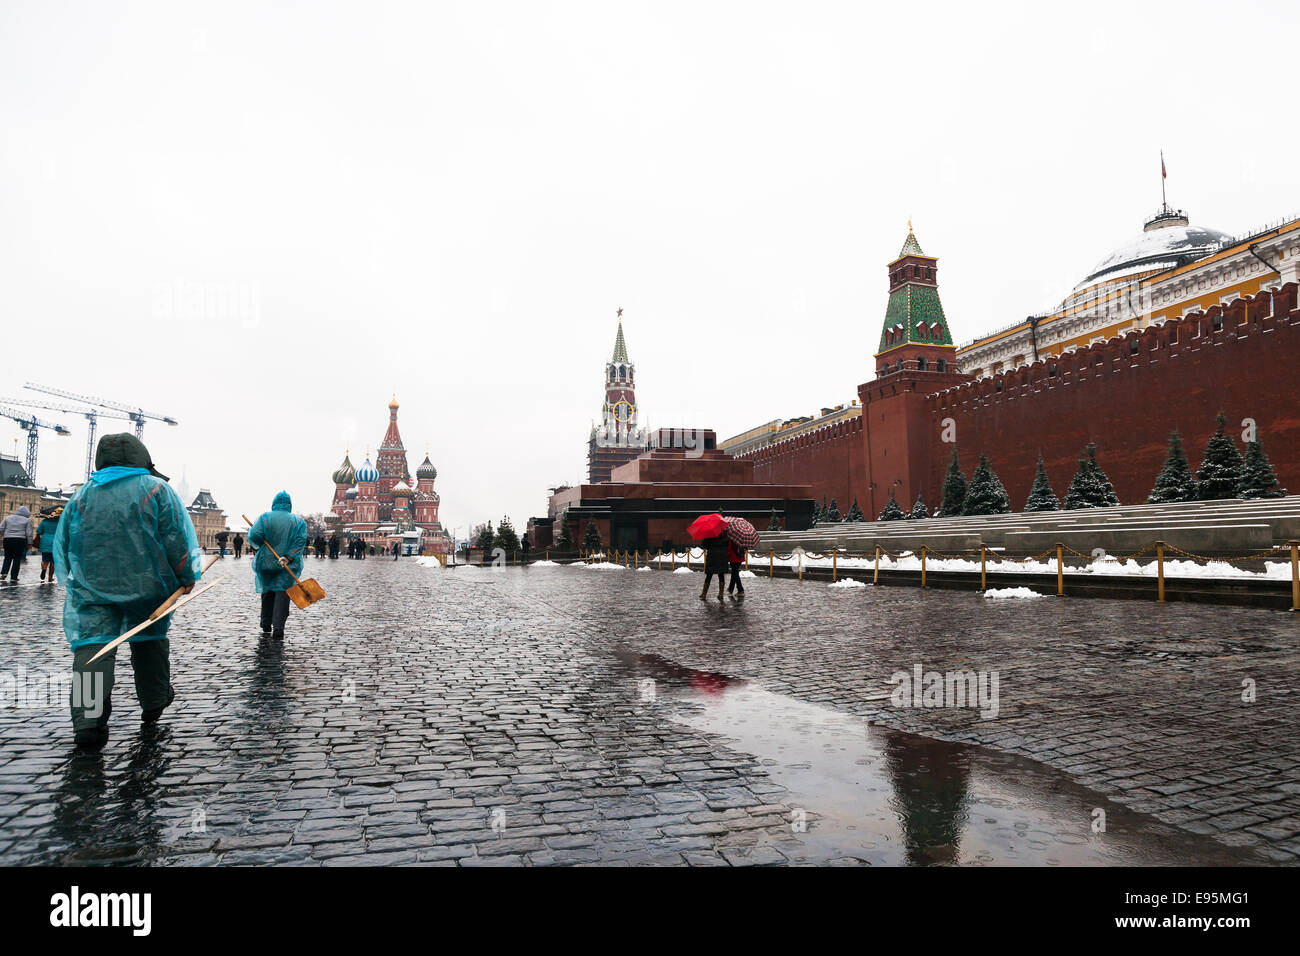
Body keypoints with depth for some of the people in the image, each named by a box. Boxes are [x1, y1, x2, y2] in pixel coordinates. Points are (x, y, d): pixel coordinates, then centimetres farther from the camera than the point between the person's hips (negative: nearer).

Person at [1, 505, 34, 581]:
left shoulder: (8, 518, 9)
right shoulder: (27, 520, 0)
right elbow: (29, 533, -3)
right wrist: (29, 543, 3)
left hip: (7, 539, 3)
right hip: (20, 540, -3)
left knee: (8, 557, 17)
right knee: (17, 558, 3)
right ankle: (13, 577, 2)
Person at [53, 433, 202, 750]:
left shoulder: (81, 495, 9)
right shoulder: (156, 489, -2)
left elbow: (63, 545, 13)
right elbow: (178, 538, -6)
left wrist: (74, 581, 26)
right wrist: (188, 576, 4)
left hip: (90, 587, 1)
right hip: (147, 587, -1)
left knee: (92, 644, -3)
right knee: (149, 639, 17)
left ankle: (88, 720, -16)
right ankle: (154, 703, 30)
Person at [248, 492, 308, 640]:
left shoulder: (266, 517, -3)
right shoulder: (298, 521, 1)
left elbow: (254, 536, -13)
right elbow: (300, 542, -11)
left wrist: (262, 544, 8)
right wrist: (288, 557, -16)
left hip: (266, 562, 1)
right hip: (289, 566, -1)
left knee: (268, 593, 18)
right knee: (283, 594, -4)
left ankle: (266, 625, 25)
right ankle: (278, 628, -17)